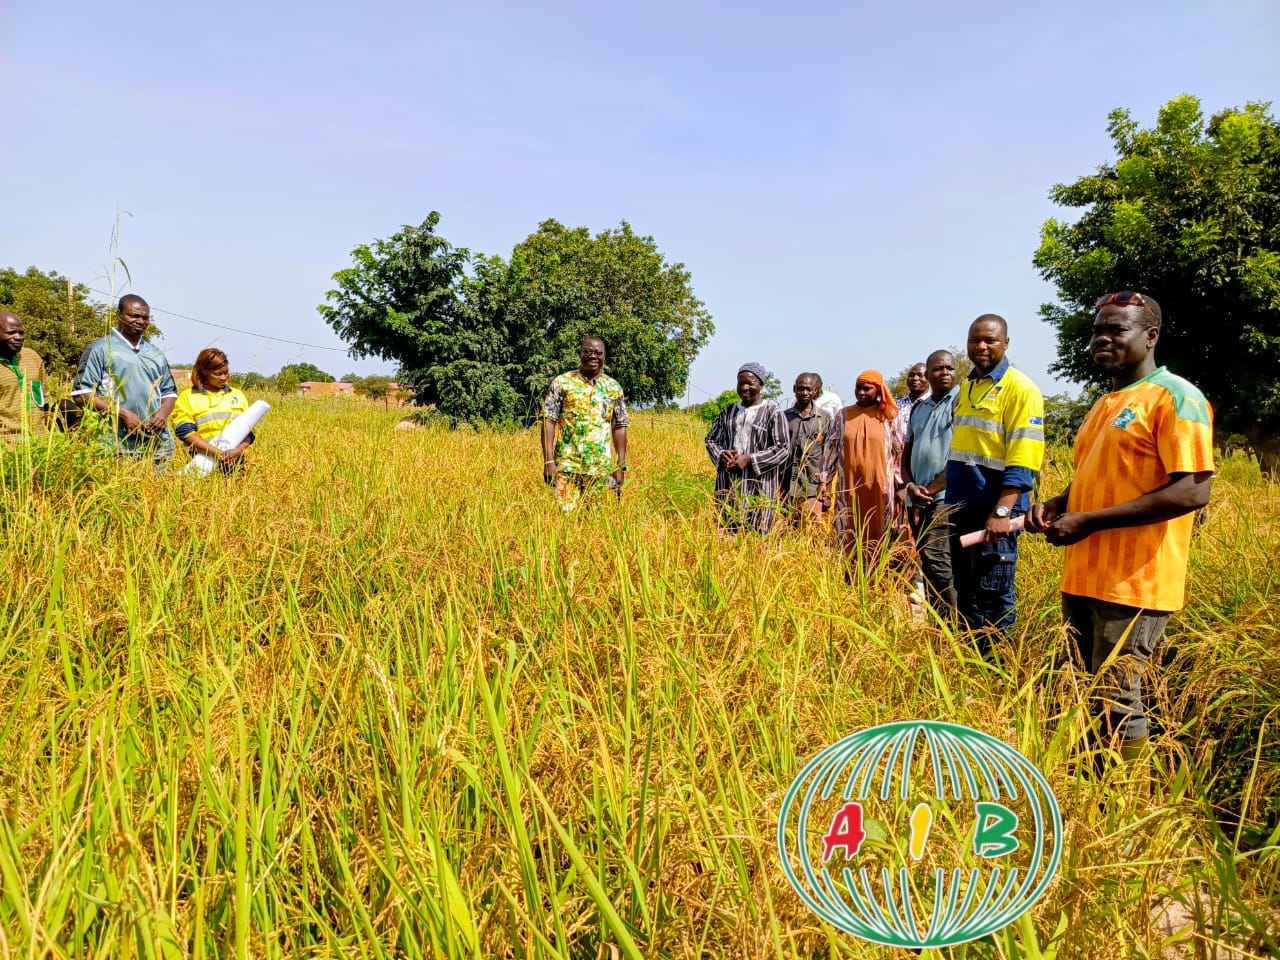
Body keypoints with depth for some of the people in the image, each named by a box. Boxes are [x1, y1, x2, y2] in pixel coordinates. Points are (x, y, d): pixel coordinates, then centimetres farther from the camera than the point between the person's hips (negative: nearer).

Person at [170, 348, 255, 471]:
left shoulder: (237, 396, 16)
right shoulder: (187, 397, 6)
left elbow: (248, 431, 9)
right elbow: (185, 432, -6)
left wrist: (238, 450, -12)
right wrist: (217, 453, -18)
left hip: (235, 463, 2)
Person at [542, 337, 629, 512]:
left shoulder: (614, 388, 10)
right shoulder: (562, 383, 3)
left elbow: (619, 427, 12)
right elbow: (548, 421, -1)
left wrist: (621, 466, 6)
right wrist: (548, 461, -10)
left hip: (602, 470, 3)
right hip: (567, 466, -2)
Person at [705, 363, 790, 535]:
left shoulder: (772, 412, -1)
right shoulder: (728, 412, 14)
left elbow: (783, 447, -7)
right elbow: (711, 439, 18)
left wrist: (750, 459, -15)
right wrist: (721, 455, -6)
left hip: (758, 485, -4)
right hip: (728, 483, 5)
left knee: (756, 532, -5)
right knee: (726, 530, 4)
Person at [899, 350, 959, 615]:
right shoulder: (918, 408, 17)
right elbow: (906, 456, 18)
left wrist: (930, 491, -10)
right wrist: (910, 487, -1)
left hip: (945, 497, -7)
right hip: (916, 500, 7)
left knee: (937, 562, -16)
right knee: (926, 563, 9)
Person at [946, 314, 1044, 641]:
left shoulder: (1020, 389, -9)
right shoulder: (966, 387, 14)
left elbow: (1023, 461, -17)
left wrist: (1002, 511, -25)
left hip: (994, 508, -7)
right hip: (961, 505, 8)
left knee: (994, 599, -2)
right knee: (965, 591, 15)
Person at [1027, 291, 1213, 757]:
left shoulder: (1175, 397, -9)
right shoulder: (1103, 404, 18)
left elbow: (1193, 491, -19)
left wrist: (1088, 521, -21)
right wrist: (1056, 505, 7)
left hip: (1132, 583, -8)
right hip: (1083, 577, 8)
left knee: (1117, 703, -3)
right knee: (1091, 695, 15)